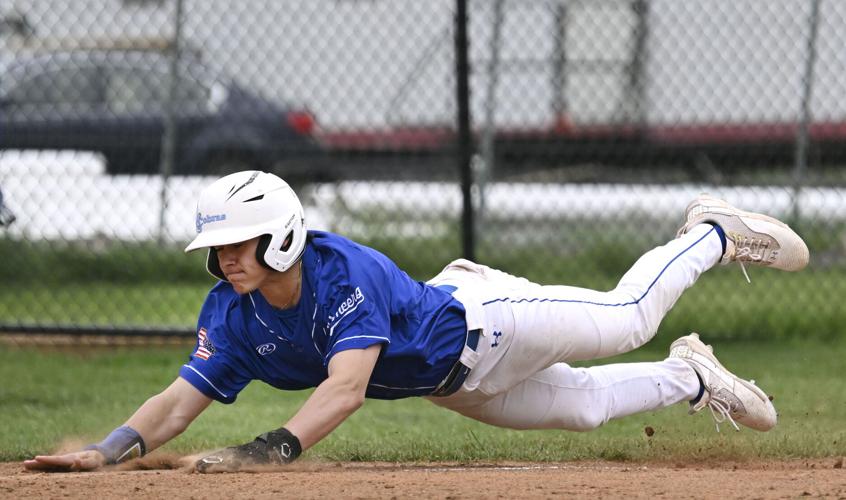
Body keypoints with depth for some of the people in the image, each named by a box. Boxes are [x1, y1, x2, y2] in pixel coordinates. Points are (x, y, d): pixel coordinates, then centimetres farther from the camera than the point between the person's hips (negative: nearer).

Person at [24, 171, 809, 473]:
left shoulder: (344, 272, -40)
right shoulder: (233, 314, -21)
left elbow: (346, 386, -52)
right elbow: (180, 400, -23)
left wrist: (271, 447, -66)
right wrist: (105, 452, -42)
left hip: (477, 323, -6)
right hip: (443, 386, 6)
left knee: (626, 319, 10)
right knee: (582, 405, 23)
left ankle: (713, 236, 36)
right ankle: (687, 378, 50)